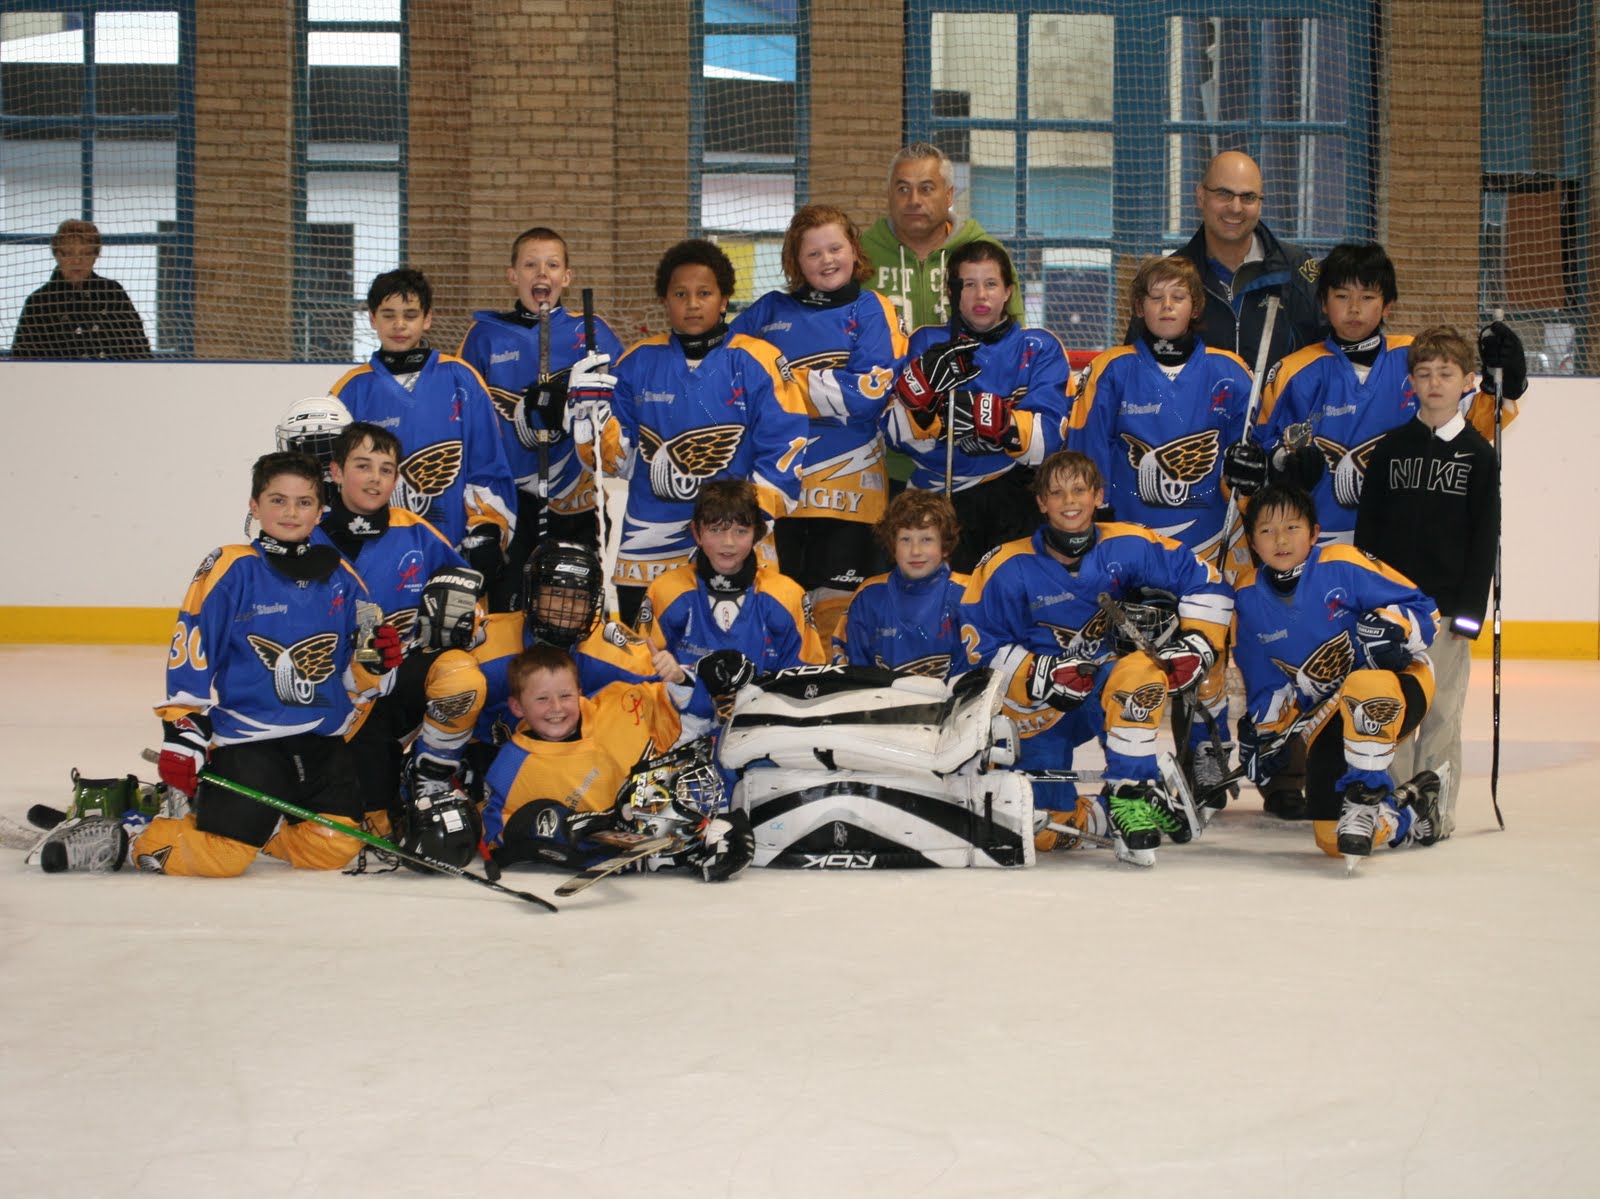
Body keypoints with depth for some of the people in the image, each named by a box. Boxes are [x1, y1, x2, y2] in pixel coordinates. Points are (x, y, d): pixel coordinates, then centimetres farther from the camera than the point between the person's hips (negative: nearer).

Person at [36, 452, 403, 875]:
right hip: (245, 736, -5)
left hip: (323, 738, 5)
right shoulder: (230, 569, -5)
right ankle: (125, 838, 9)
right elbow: (190, 658, -6)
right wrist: (183, 736, -12)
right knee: (220, 858, -15)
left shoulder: (341, 577, 9)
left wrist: (374, 661, -7)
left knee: (334, 848, -9)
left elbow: (353, 674, 15)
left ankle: (255, 823, 16)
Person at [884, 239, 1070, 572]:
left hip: (1015, 494, -1)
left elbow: (1049, 436, -5)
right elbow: (900, 435, 1)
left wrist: (989, 414, -22)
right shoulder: (927, 342, 11)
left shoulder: (1040, 347, 8)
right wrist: (925, 381, -17)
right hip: (939, 493, 1)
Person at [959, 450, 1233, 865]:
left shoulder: (1127, 547, -8)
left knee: (1137, 671, -37)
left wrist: (1196, 643, -12)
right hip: (1040, 707, 0)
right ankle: (1105, 816, 20)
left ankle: (1133, 798, -25)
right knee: (1043, 829, -12)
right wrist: (1041, 676, -20)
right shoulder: (1009, 568, -11)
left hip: (1113, 696, 0)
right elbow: (984, 648, -7)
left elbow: (1205, 583, 0)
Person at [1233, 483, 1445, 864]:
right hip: (1327, 713, 5)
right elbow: (1266, 684, 13)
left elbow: (1423, 609, -9)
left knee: (1365, 686, -44)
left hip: (1397, 681, -4)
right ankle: (1410, 815, 20)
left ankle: (1366, 797, -25)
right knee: (1333, 839, -9)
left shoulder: (1343, 565, -12)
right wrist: (1265, 732, 7)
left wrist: (1392, 627, -28)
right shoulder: (1248, 599, 2)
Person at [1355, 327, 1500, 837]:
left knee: (1441, 709, 1)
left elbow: (1486, 536, 0)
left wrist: (1472, 606, -8)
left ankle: (1436, 811, 10)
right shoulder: (1391, 447, 7)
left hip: (1447, 603, -2)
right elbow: (1367, 525, 7)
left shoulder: (1478, 454, 2)